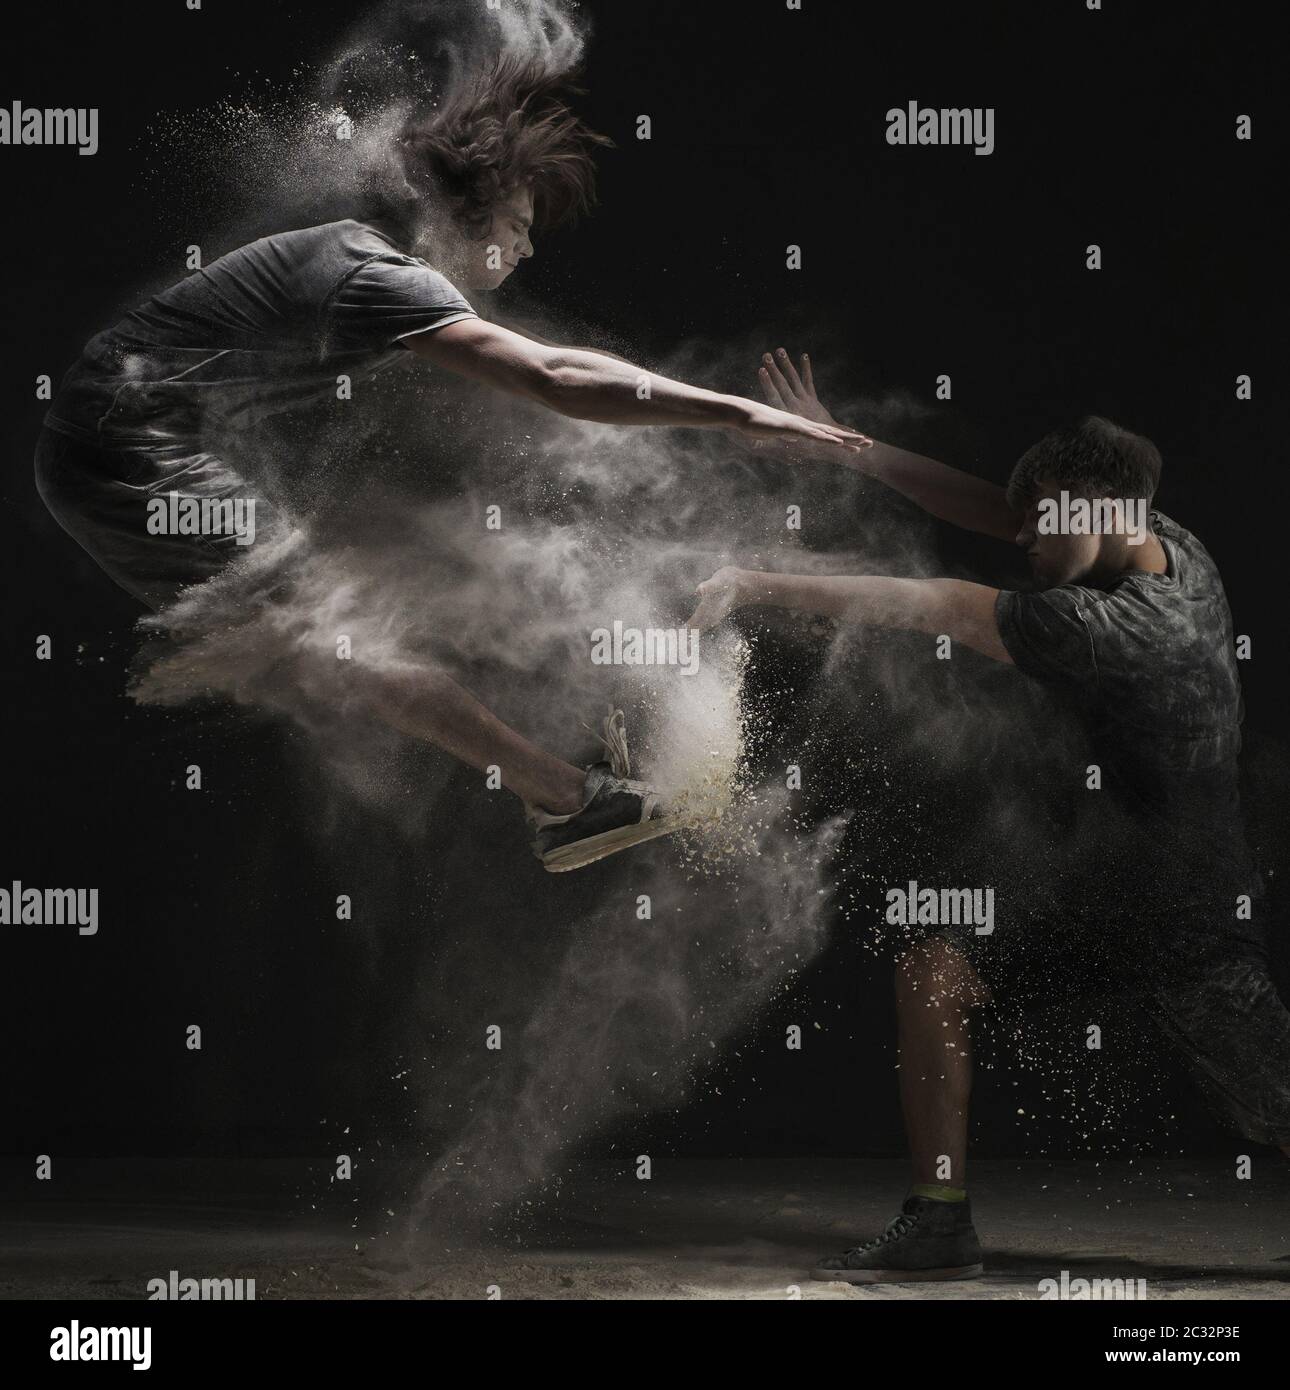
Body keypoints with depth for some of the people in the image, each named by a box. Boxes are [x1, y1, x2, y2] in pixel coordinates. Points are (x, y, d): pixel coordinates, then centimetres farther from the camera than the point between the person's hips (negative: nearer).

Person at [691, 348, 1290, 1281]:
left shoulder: (1121, 627, -29)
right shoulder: (1169, 545, -5)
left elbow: (927, 607, -26)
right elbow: (989, 509, 1)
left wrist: (759, 586, -23)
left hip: (1189, 923, -8)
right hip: (1101, 884, 8)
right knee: (938, 969, 0)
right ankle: (940, 1230, 5)